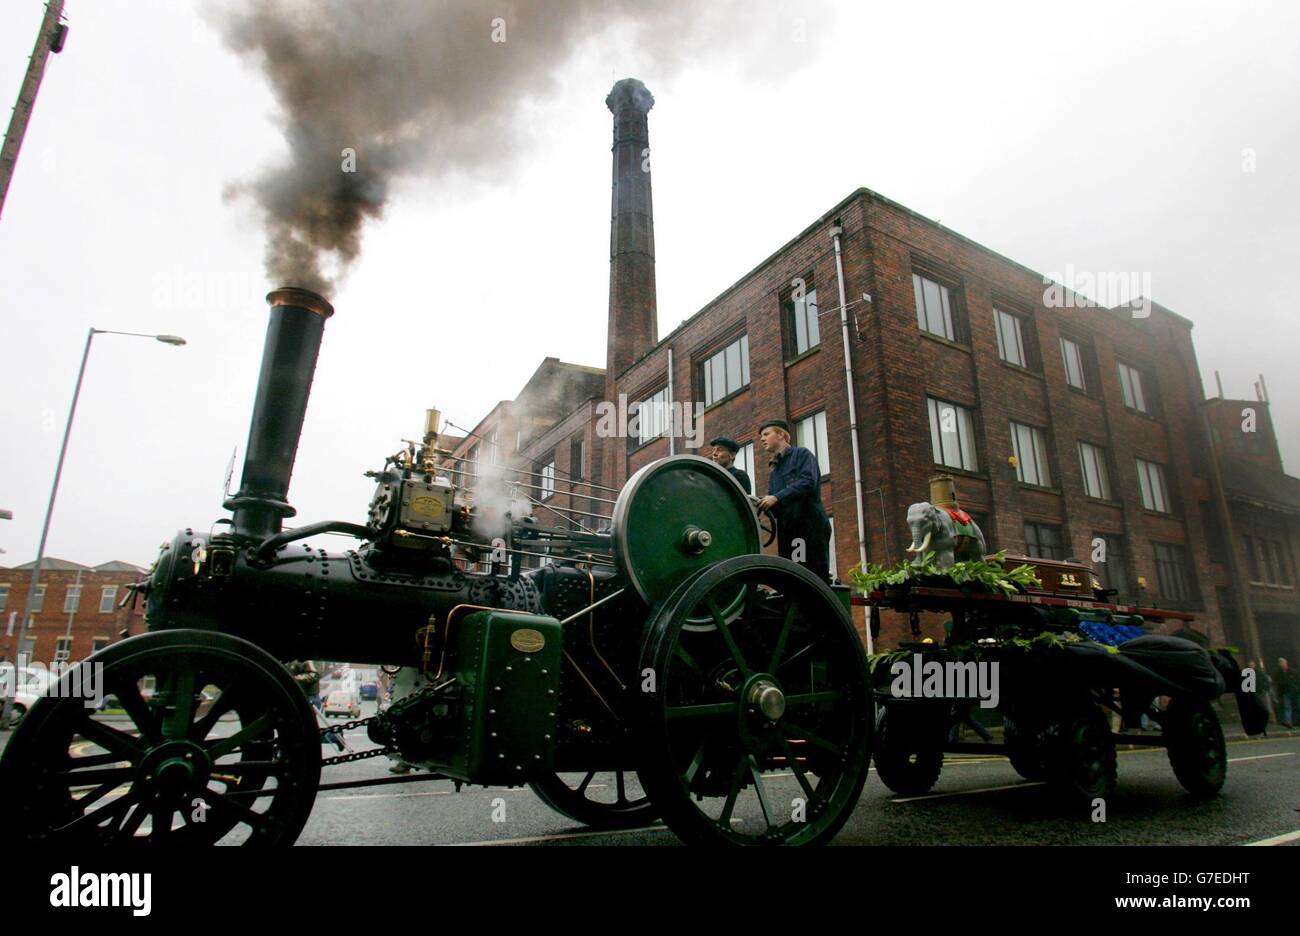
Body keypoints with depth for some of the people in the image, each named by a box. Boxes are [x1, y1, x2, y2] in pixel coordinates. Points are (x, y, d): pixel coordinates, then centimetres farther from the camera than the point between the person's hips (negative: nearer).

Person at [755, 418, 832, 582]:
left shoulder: (801, 454, 3)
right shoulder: (773, 471, 24)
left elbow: (808, 482, -16)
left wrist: (777, 498, -20)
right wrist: (762, 504, -3)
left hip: (810, 527, -7)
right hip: (786, 531, 7)